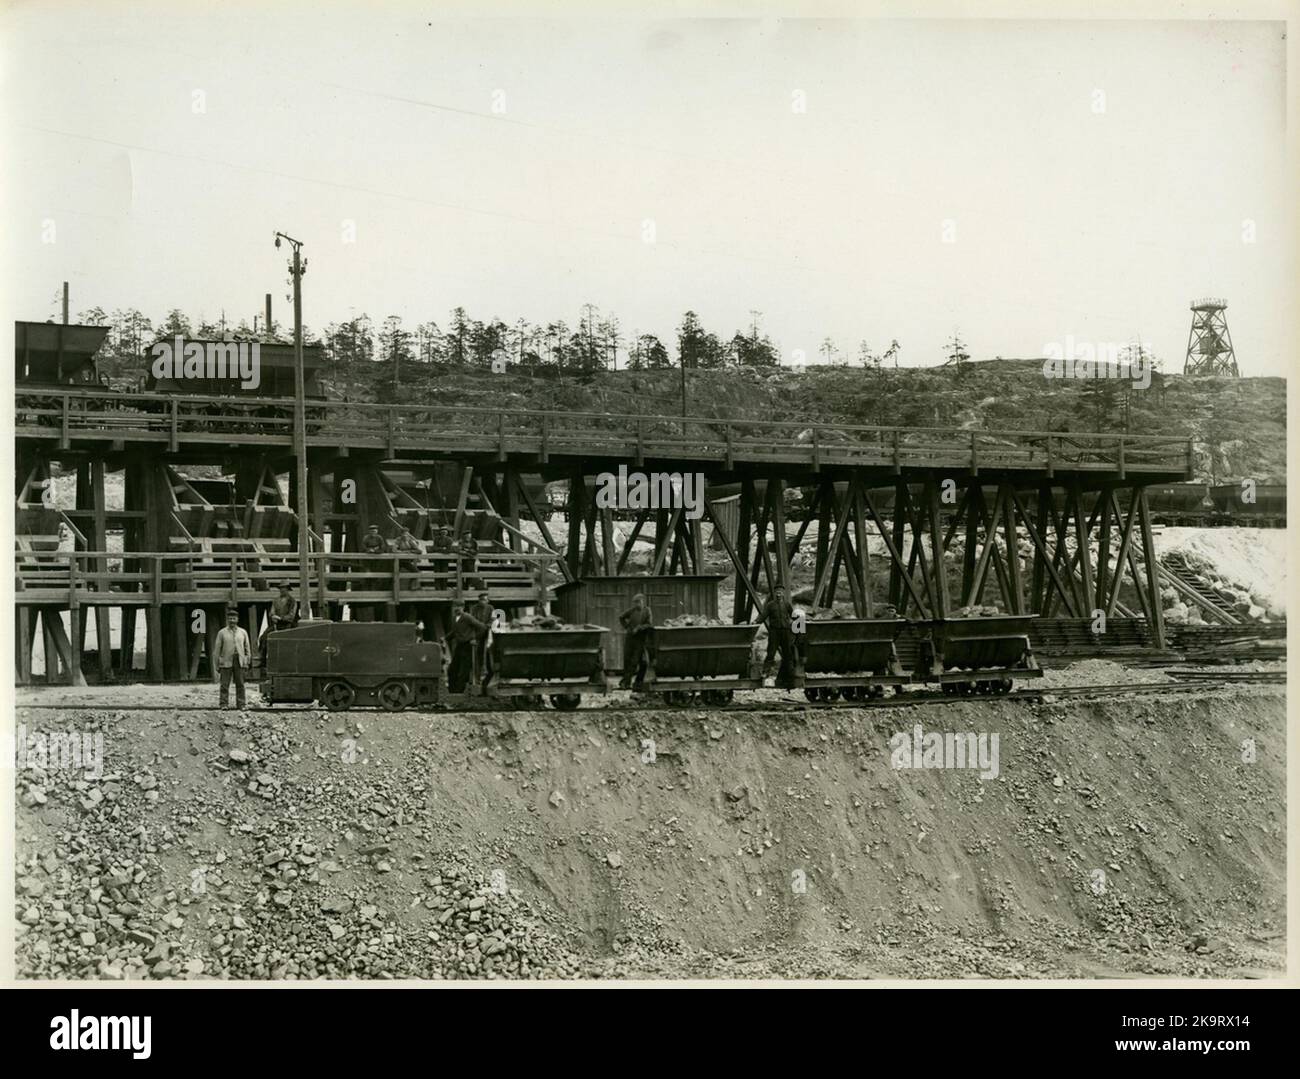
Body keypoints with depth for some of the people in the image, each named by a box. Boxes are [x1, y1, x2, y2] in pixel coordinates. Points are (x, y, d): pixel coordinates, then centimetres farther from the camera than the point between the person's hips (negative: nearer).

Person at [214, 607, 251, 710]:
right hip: (226, 661, -2)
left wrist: (247, 662, 8)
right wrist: (217, 664, 0)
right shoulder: (222, 633, 4)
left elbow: (247, 648, 15)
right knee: (225, 684, -2)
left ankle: (241, 704, 8)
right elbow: (217, 649, 4)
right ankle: (224, 703, 4)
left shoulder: (243, 632, 11)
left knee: (240, 684, 3)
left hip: (239, 661, 2)